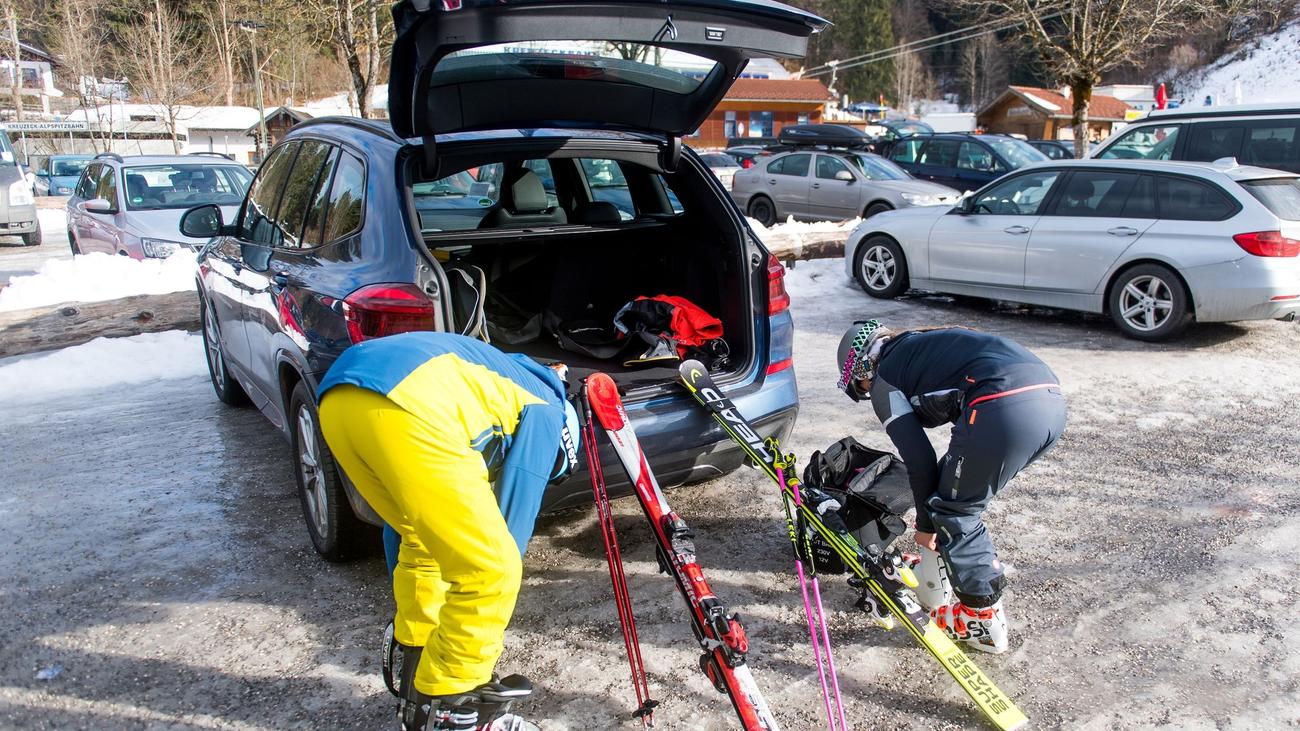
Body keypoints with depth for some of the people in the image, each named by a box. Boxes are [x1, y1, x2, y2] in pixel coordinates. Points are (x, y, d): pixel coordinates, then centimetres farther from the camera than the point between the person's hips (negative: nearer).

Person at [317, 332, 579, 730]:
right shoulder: (545, 413, 22)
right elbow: (514, 522, 17)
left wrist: (406, 613, 56)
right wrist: (487, 631, 29)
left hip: (335, 398, 9)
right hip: (405, 403, -9)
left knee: (424, 543, 27)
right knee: (492, 569, 3)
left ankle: (415, 682, 38)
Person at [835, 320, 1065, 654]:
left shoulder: (883, 380, 12)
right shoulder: (921, 346, 34)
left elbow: (920, 460, 7)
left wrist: (925, 524, 21)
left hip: (1005, 408, -8)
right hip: (1051, 397, 8)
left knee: (954, 514, 11)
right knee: (959, 498, 24)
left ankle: (983, 623, 21)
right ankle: (938, 587, 36)